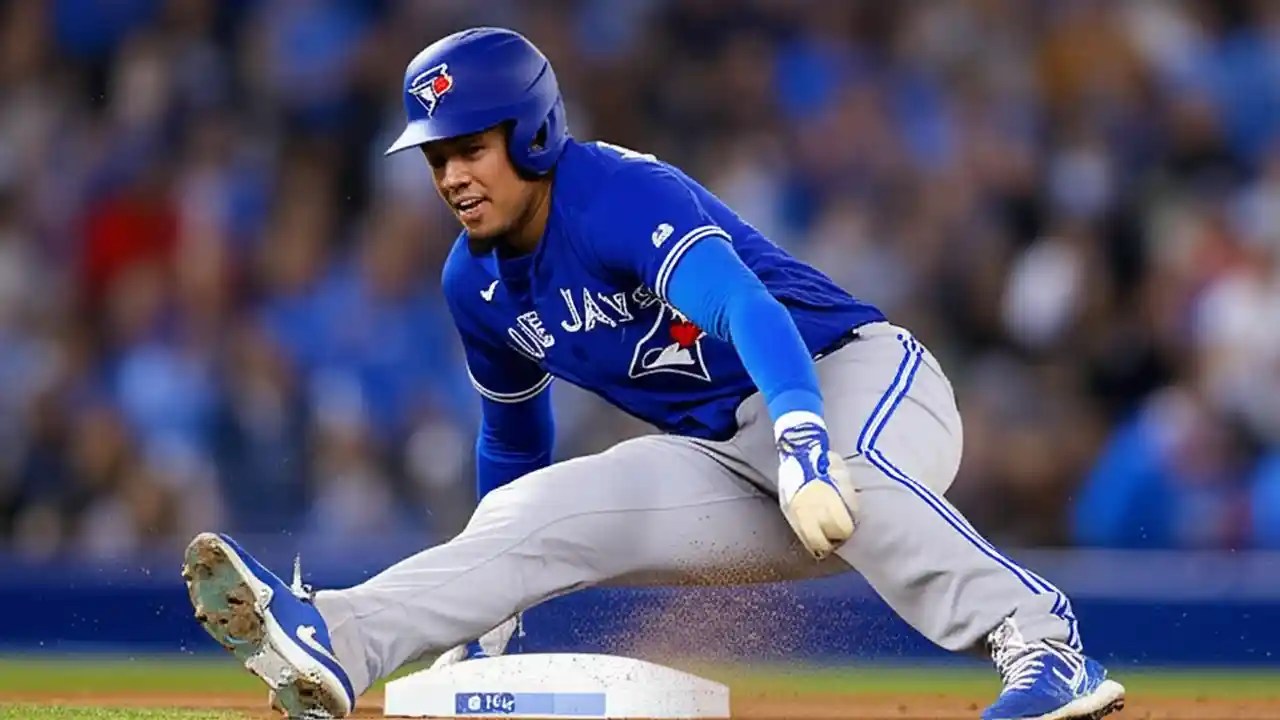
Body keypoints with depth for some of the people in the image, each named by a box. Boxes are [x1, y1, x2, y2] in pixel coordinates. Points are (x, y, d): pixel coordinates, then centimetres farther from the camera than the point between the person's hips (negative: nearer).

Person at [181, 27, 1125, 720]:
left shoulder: (625, 196, -20)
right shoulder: (478, 287, 6)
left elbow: (747, 308, -37)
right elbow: (512, 439, 23)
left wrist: (802, 446, -53)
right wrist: (482, 616, 27)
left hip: (858, 380, -7)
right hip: (729, 464, 7)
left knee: (847, 484, -41)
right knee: (541, 513, -13)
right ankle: (331, 644, -28)